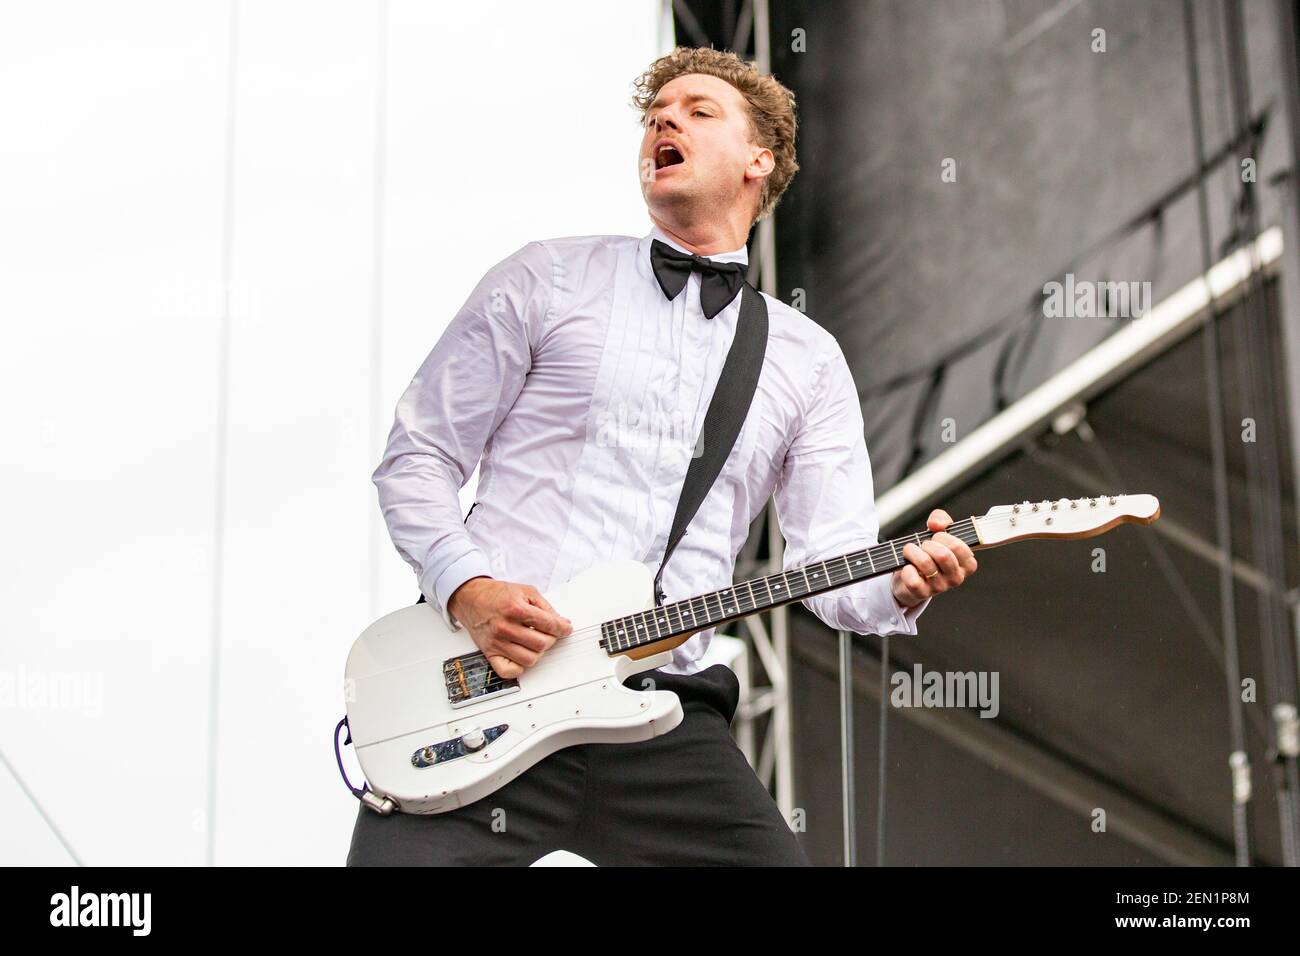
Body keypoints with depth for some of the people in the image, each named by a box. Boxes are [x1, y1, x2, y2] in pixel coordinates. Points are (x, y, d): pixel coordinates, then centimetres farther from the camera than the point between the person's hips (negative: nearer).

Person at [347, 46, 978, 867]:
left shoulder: (809, 360, 15)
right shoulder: (545, 280, 9)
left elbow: (835, 560, 7)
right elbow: (415, 458, 8)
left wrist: (901, 585, -16)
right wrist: (469, 589, -10)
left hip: (662, 716, 2)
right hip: (480, 680, -2)